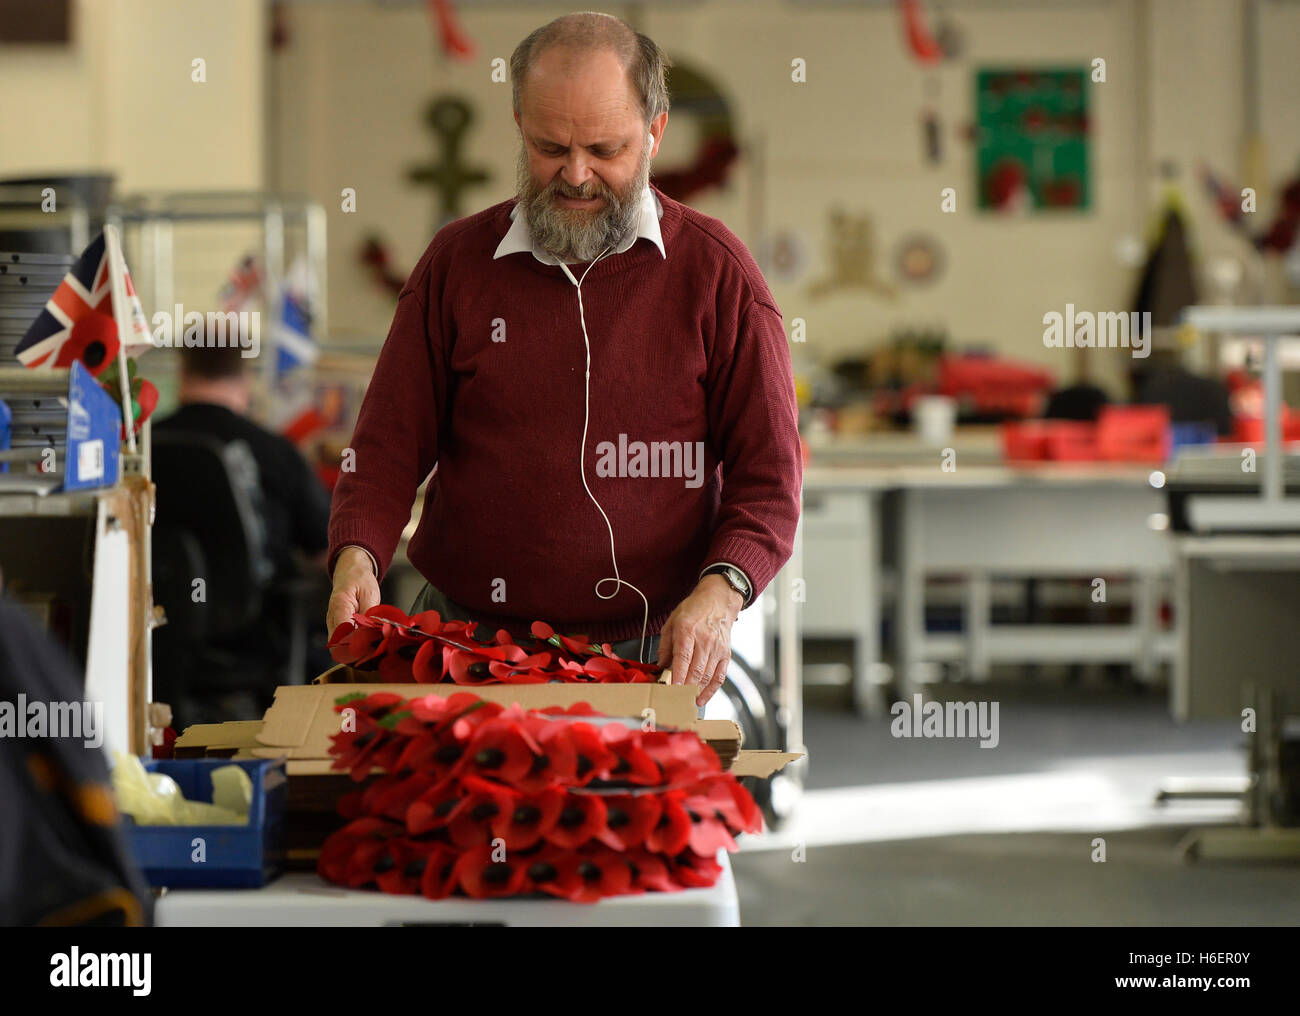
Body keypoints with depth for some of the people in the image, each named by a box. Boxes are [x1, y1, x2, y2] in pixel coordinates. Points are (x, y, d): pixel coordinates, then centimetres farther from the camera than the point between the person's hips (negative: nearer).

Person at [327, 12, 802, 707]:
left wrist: (720, 591, -17)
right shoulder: (457, 261, 8)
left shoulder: (715, 270, 3)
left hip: (650, 660, -1)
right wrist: (357, 557, -10)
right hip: (465, 649, 1)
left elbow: (768, 476, 2)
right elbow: (389, 446, 11)